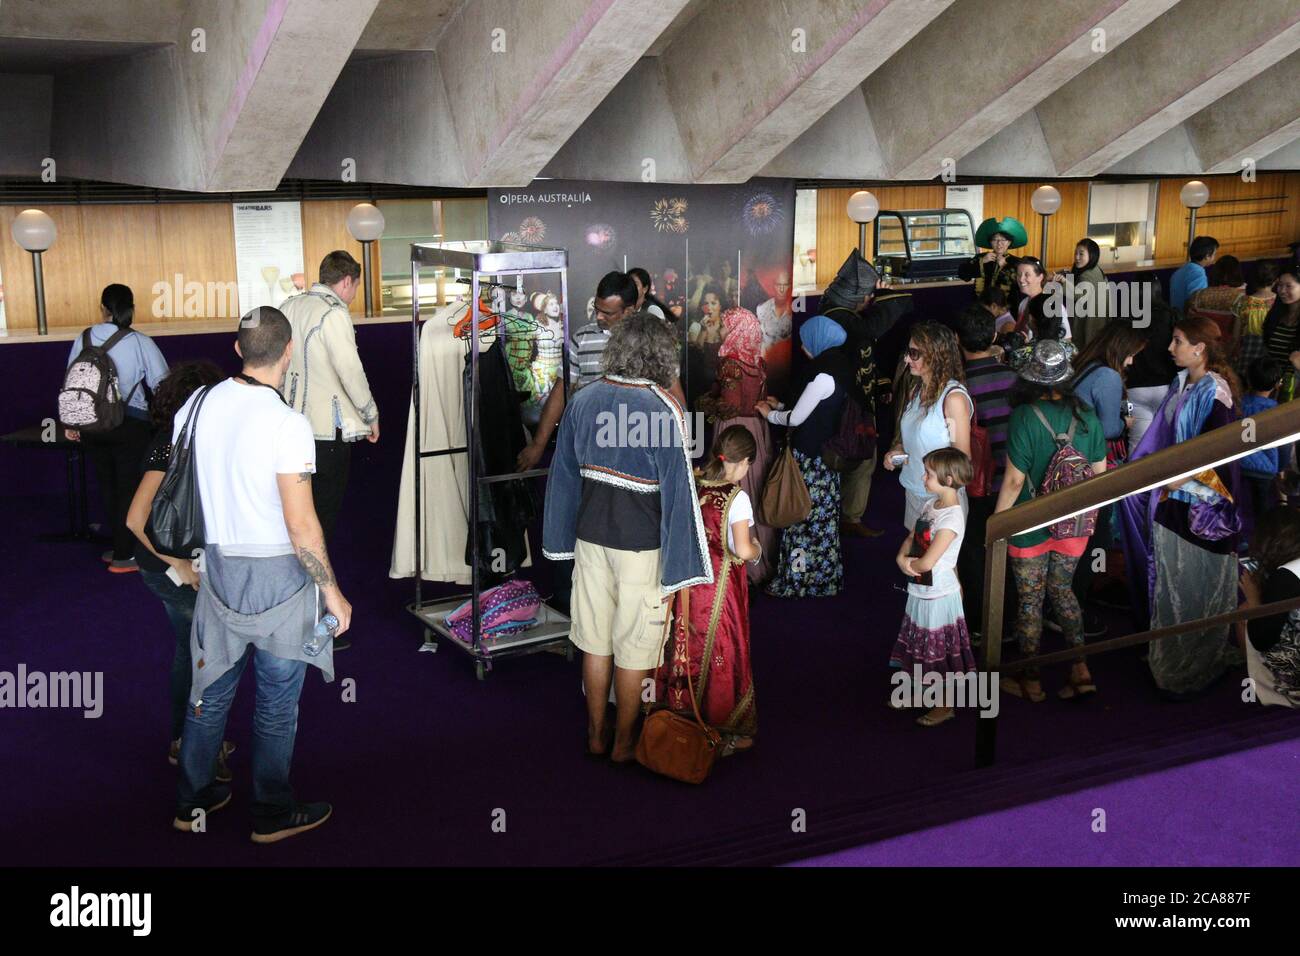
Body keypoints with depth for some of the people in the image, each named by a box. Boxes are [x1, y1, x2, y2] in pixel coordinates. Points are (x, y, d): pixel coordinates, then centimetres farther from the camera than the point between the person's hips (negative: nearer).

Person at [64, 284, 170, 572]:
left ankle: (116, 547, 26)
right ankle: (123, 556, 8)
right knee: (128, 488, 4)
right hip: (130, 424, -4)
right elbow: (161, 384, -10)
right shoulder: (139, 342, -11)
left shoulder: (83, 340, -1)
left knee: (107, 485, 16)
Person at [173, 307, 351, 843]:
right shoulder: (287, 423, -21)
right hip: (278, 575, -5)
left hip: (218, 565, 6)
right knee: (276, 702, 10)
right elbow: (302, 527, -22)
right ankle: (272, 815, 24)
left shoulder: (198, 404, -3)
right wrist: (332, 591, -10)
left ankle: (191, 801, 33)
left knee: (212, 688, 19)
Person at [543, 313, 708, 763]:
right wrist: (677, 566, -11)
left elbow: (564, 476, 7)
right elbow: (677, 491, -16)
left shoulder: (583, 400, 0)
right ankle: (624, 743, 22)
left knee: (595, 641, 16)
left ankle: (596, 735, 29)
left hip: (591, 536, 5)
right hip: (641, 544, -5)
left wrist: (565, 540, 17)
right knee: (634, 646, 9)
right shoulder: (663, 408, -17)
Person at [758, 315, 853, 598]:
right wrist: (779, 406, 16)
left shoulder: (824, 375, -21)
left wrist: (770, 415, 2)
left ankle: (798, 581, 11)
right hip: (826, 455, 9)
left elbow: (796, 418, -16)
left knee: (804, 518, 1)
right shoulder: (839, 367, 8)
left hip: (811, 460, -9)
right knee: (821, 519, 16)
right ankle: (822, 578, 26)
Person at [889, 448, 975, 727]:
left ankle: (945, 706, 23)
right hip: (920, 590, 8)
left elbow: (927, 563, -29)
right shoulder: (931, 504, 2)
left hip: (938, 594, -8)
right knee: (919, 646, 22)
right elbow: (910, 539, 7)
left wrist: (910, 564, -9)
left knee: (939, 651, 7)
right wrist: (902, 559, -12)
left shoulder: (951, 518, -25)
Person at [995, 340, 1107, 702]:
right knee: (1062, 590, 22)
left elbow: (1014, 480, -19)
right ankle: (1080, 667, 15)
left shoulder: (1025, 417, -20)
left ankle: (1031, 679, 21)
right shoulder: (1087, 415, -6)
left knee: (1030, 599, 9)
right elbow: (1099, 472, 3)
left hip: (1030, 525, -4)